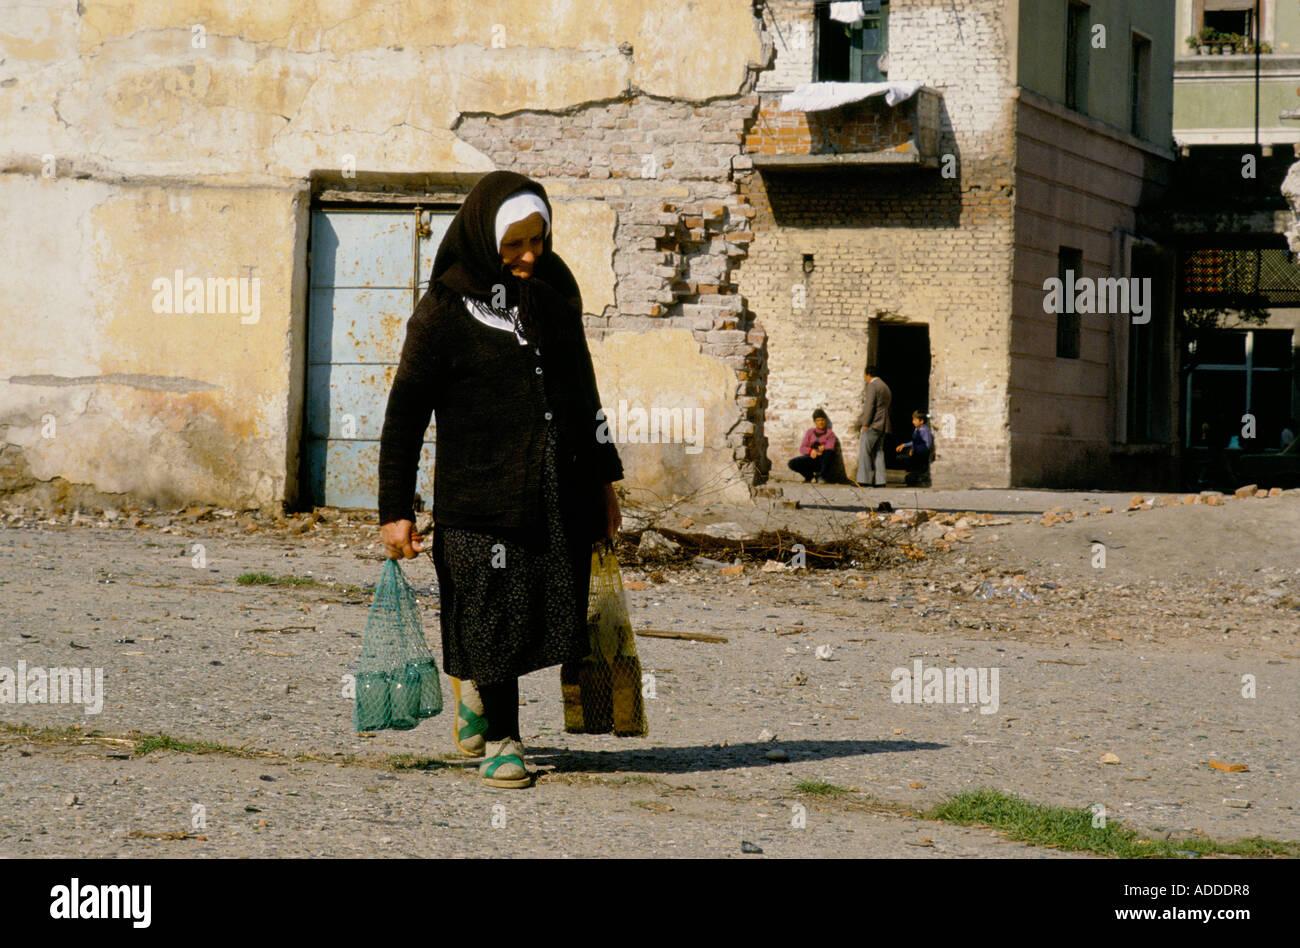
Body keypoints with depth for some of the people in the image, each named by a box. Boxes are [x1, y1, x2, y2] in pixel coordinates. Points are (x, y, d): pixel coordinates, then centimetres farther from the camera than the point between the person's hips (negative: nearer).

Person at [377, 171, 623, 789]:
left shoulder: (555, 288, 9)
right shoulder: (445, 309, -7)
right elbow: (405, 413, -6)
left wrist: (603, 477, 19)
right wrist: (395, 511, -9)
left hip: (560, 487, 5)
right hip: (482, 494, -5)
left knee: (553, 620, 5)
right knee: (494, 616, 2)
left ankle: (477, 685, 33)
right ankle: (500, 739, 21)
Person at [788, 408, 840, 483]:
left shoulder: (830, 433, 6)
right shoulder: (810, 432, 12)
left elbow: (830, 448, -11)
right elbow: (802, 449, 3)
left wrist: (823, 448, -33)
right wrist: (811, 450, -19)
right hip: (811, 459, 2)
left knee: (830, 452, -36)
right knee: (792, 463, -24)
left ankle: (823, 476, -24)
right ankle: (811, 476, -3)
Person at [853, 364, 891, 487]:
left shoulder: (872, 386, -8)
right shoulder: (885, 387, 21)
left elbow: (869, 406, -17)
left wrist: (865, 424, -16)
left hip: (873, 424, -9)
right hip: (883, 425, 9)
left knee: (864, 451, -9)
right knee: (878, 452, 8)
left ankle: (865, 480, -14)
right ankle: (879, 480, 3)